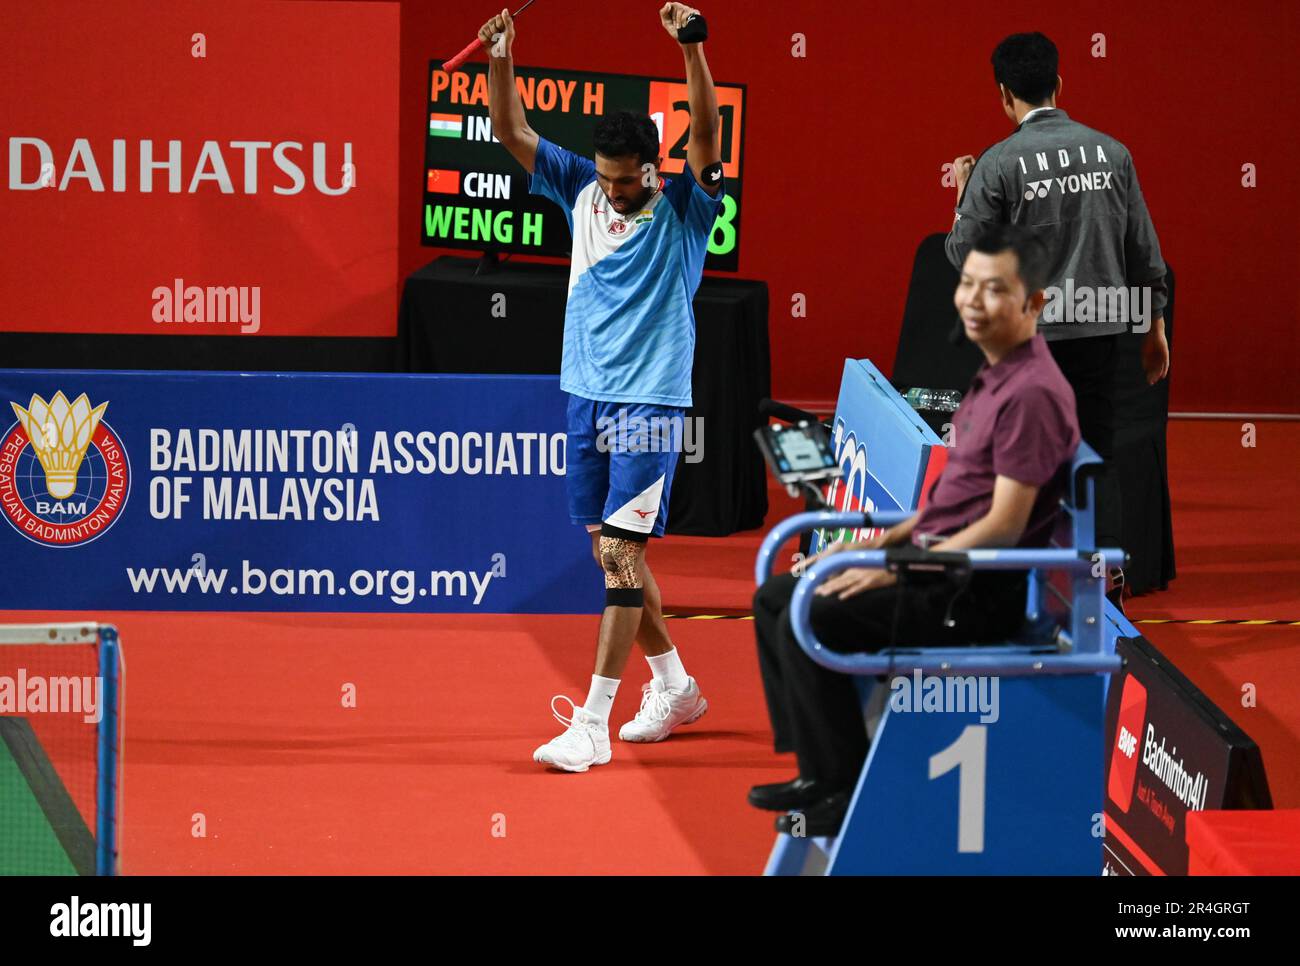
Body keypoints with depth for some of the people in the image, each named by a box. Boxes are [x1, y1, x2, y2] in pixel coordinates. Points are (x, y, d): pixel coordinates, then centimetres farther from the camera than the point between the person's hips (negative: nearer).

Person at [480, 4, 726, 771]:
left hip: (650, 405, -6)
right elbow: (512, 132, 3)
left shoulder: (684, 211, -7)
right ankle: (674, 686, 29)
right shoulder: (583, 191, 6)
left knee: (622, 552, -10)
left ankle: (593, 723, -13)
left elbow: (707, 131, -23)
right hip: (587, 396, 6)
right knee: (611, 554, 12)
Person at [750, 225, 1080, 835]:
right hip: (943, 563, 11)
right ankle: (818, 773, 13)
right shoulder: (995, 376, 14)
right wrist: (877, 544, 13)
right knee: (776, 598, 10)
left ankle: (846, 794, -8)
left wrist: (893, 569, -19)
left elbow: (1003, 525, -22)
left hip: (979, 594, -11)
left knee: (811, 623, -21)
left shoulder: (1032, 394, -19)